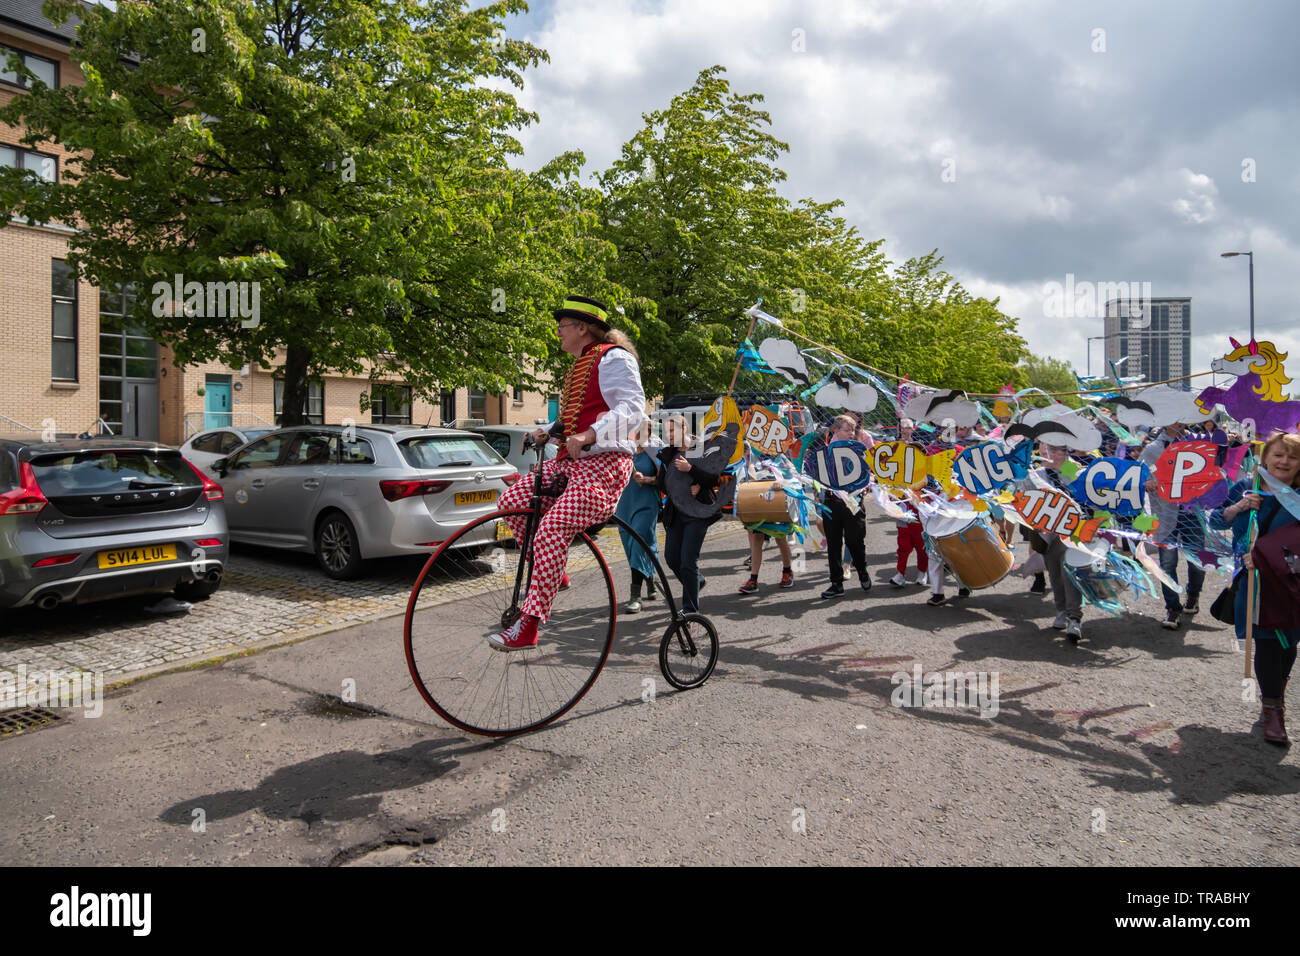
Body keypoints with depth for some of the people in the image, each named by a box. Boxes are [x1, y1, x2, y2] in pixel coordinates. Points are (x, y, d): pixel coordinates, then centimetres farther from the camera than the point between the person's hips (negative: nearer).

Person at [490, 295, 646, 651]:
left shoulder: (613, 358, -9)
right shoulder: (579, 365, 23)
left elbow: (632, 409, -22)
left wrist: (587, 436, -34)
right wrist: (548, 431, 12)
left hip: (603, 464, -10)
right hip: (570, 461, 10)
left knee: (551, 529, -24)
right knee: (512, 500, 1)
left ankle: (528, 626, -22)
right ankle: (550, 573, 13)